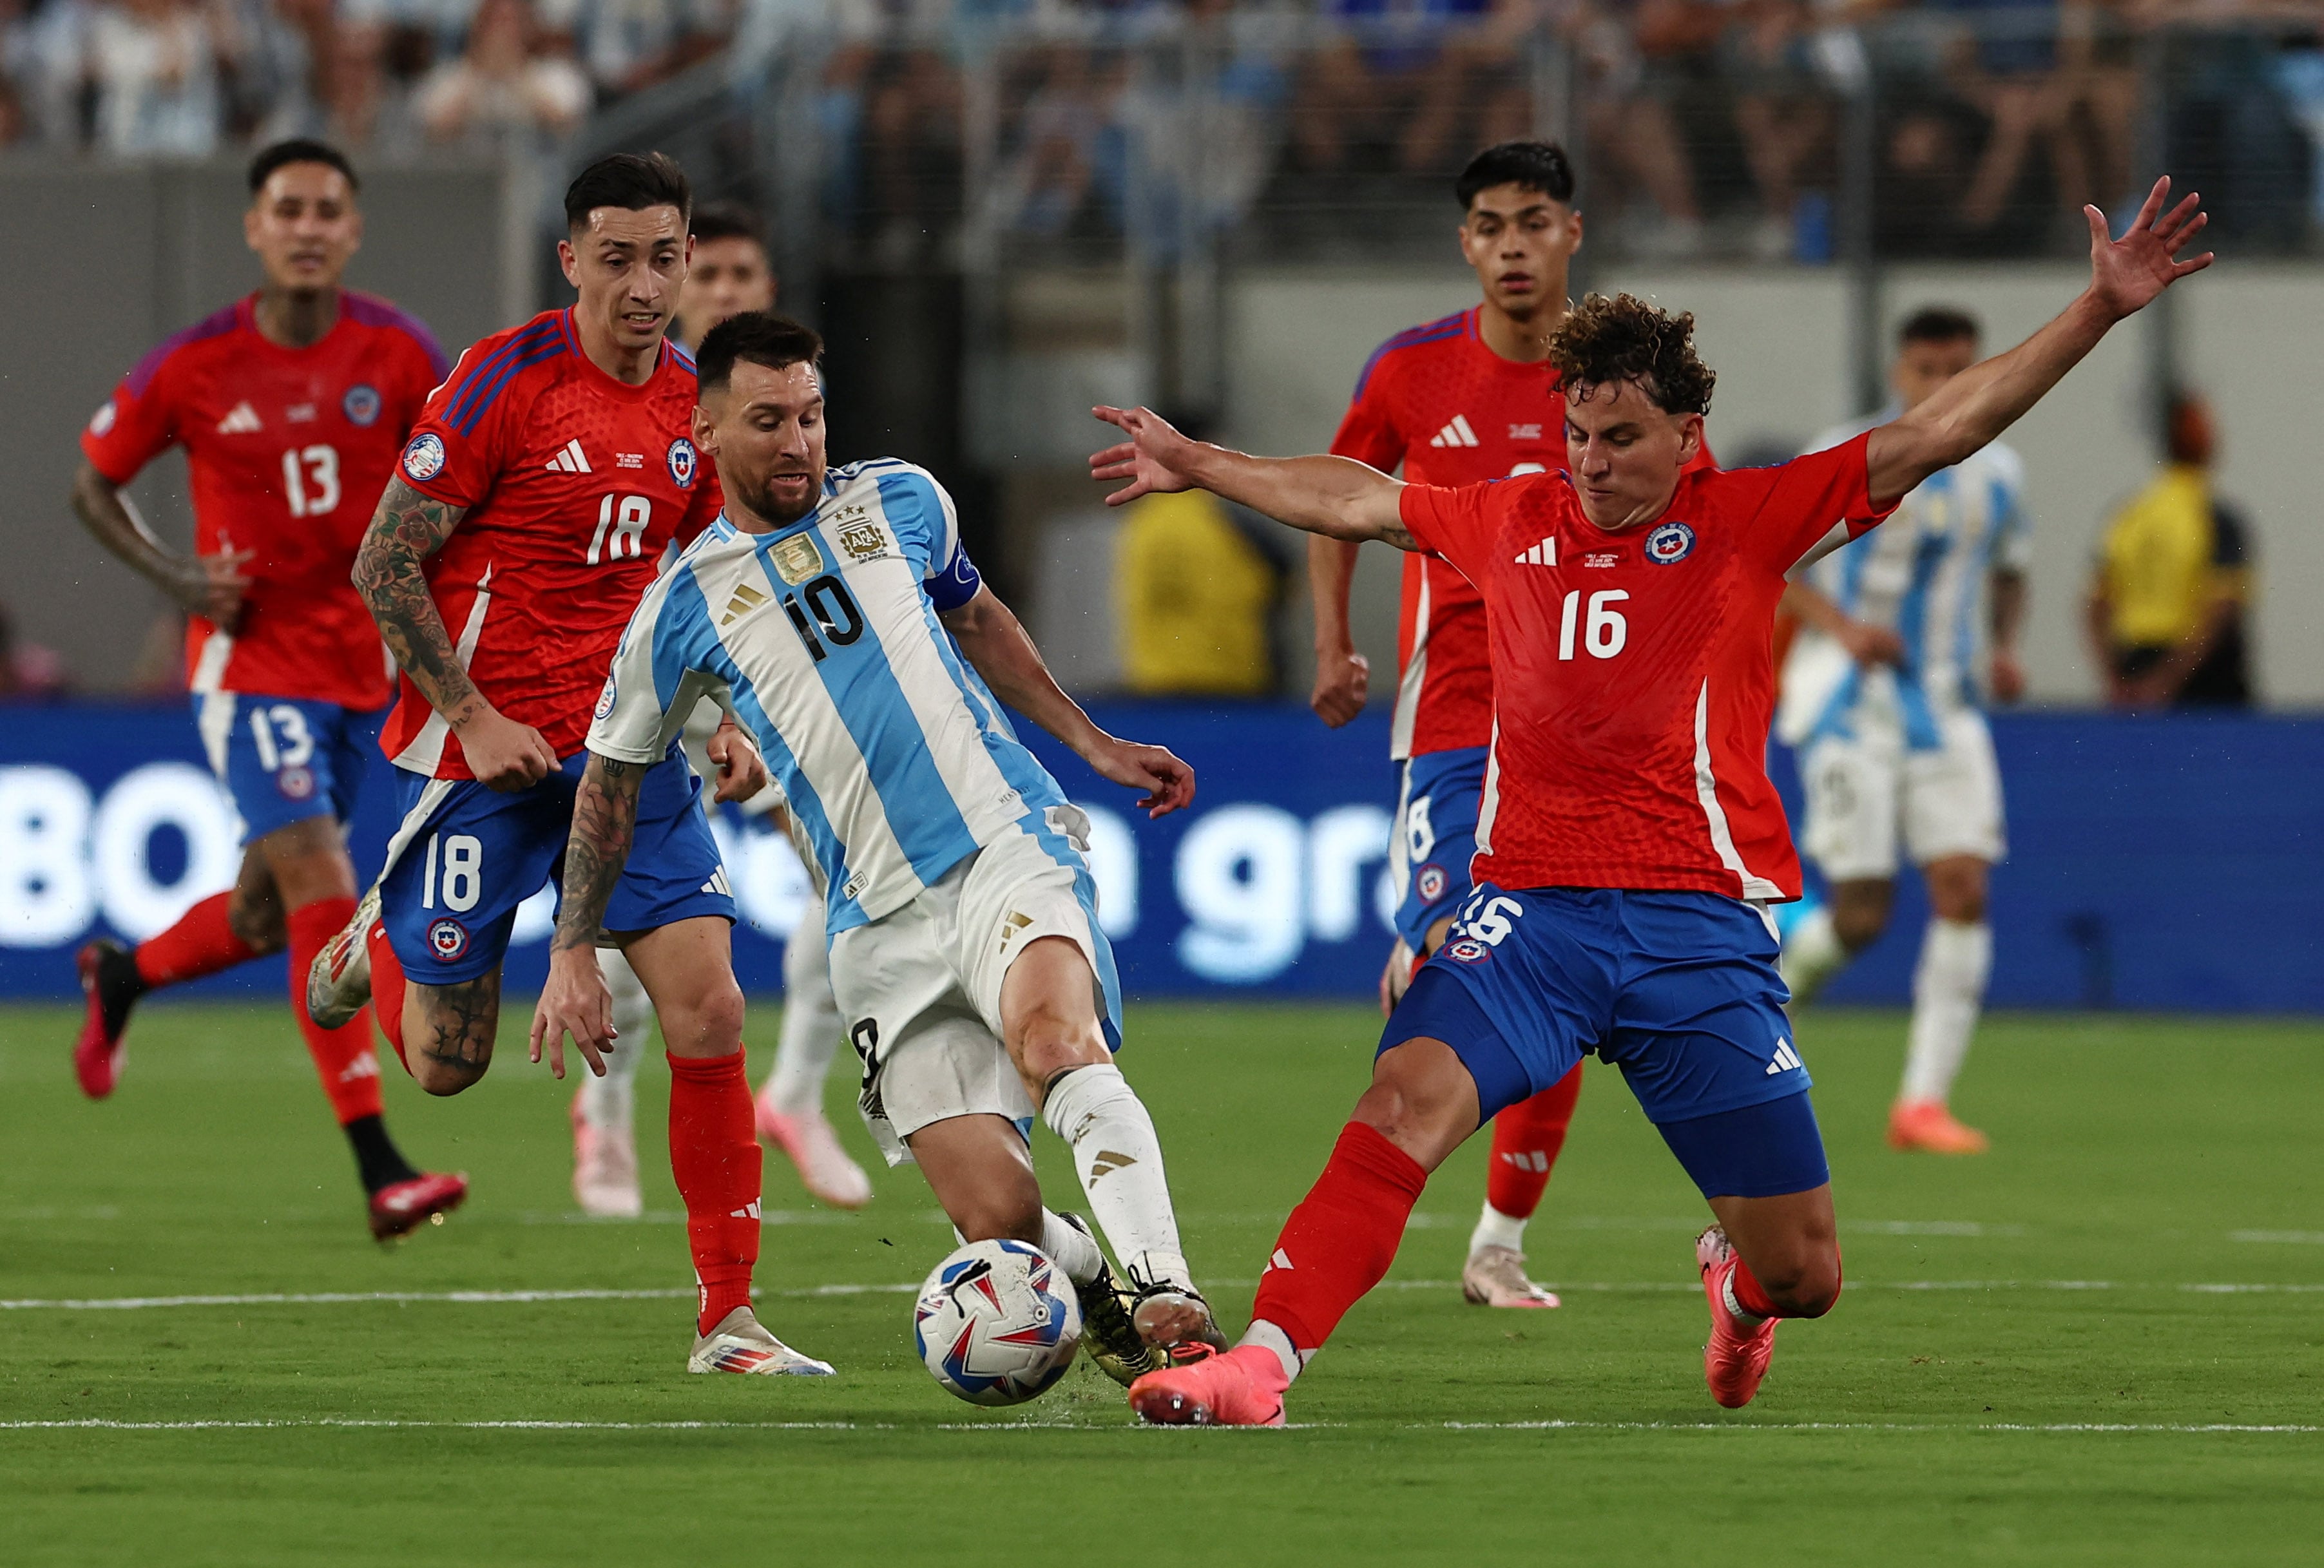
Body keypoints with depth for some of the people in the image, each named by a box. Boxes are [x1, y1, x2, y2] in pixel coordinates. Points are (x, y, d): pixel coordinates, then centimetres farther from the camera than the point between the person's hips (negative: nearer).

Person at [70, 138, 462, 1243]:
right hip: (251, 664, -4)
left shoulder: (398, 355, -5)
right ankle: (378, 1168, -17)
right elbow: (93, 486, 4)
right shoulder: (193, 369, -10)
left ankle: (124, 976, 46)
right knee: (322, 894, -17)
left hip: (365, 670, 4)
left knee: (270, 915, 13)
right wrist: (175, 578, -11)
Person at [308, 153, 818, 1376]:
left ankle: (727, 1319, -5)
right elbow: (384, 565, -10)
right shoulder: (504, 381, -12)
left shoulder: (696, 404, 5)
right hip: (480, 746, -4)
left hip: (627, 748, 4)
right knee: (447, 1064, 4)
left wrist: (728, 724, 4)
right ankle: (371, 947, 41)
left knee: (708, 1011, -12)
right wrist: (471, 717, -15)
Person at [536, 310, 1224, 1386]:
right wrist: (573, 953, 15)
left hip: (1007, 846, 0)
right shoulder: (683, 605, 5)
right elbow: (611, 776, 17)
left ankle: (1166, 1299, -42)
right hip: (882, 924, 0)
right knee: (999, 1220, -13)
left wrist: (1093, 745, 27)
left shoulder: (900, 503, 10)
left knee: (1053, 1039, -34)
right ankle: (1099, 1295, 19)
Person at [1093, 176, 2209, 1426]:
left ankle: (1736, 1277, 42)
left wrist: (2099, 311, -10)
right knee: (1408, 1097, -28)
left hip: (1703, 926, -1)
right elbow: (1352, 498, 30)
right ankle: (1261, 1362, -32)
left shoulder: (1747, 520, 4)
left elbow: (1939, 434, -2)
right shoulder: (1514, 520, 13)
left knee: (1803, 1279, 3)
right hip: (1530, 904, 1)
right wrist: (1196, 464, 40)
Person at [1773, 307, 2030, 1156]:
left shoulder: (1997, 473, 9)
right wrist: (1842, 626, -19)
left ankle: (1924, 1101, -8)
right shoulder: (1848, 458, -5)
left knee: (1963, 889, -12)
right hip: (1850, 702, -4)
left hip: (1946, 705, 4)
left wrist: (2004, 646, 4)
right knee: (1860, 915, -10)